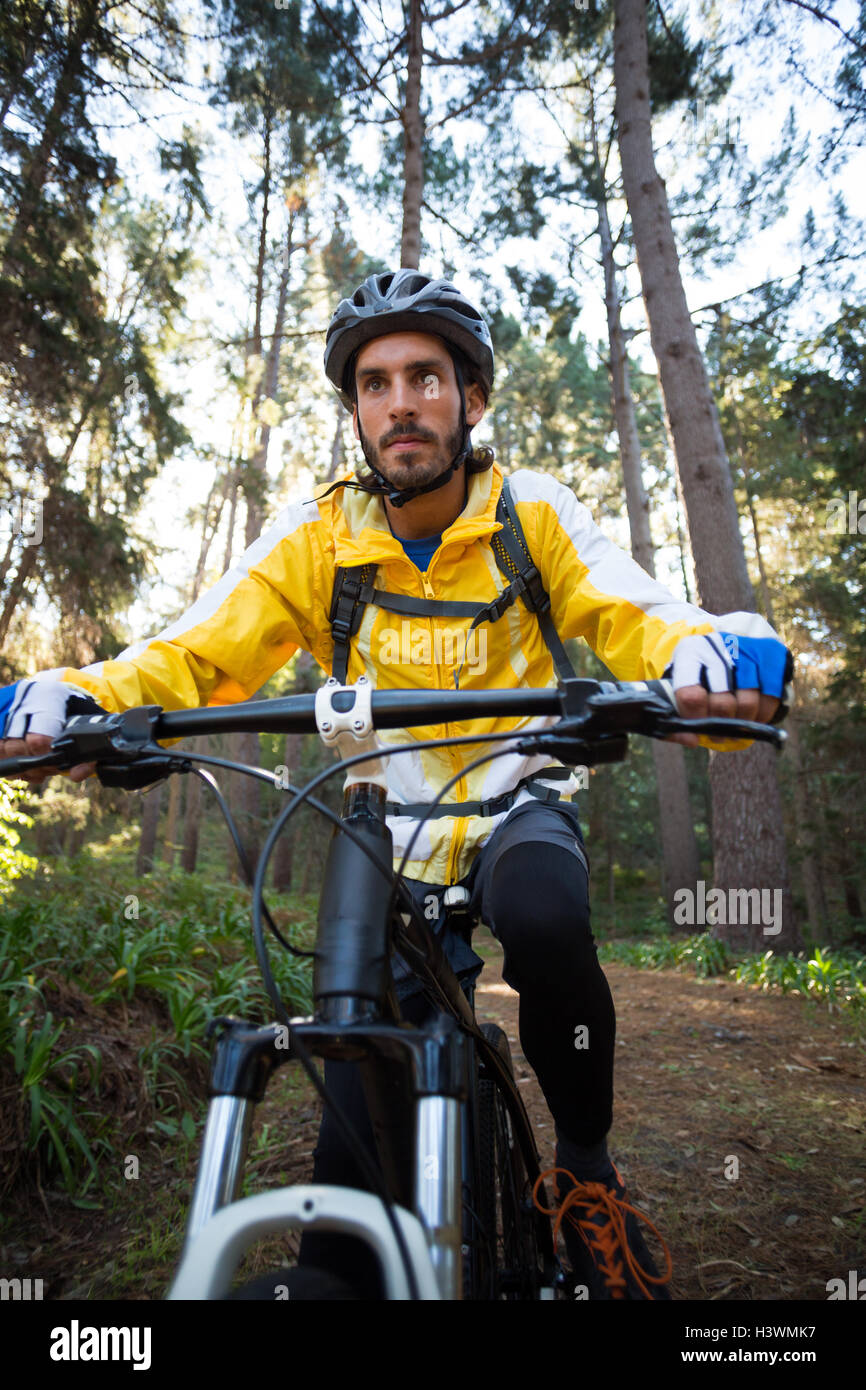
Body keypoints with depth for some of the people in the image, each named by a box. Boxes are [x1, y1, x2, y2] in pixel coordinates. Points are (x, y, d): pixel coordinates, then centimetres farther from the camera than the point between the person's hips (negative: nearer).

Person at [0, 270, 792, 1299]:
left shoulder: (532, 512, -7)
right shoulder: (317, 534, -8)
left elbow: (630, 618, -16)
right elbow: (199, 654, -15)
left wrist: (712, 653, -39)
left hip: (516, 807, 0)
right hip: (395, 838, 1)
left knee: (545, 920, -36)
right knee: (356, 1147, -2)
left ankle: (587, 1163, -6)